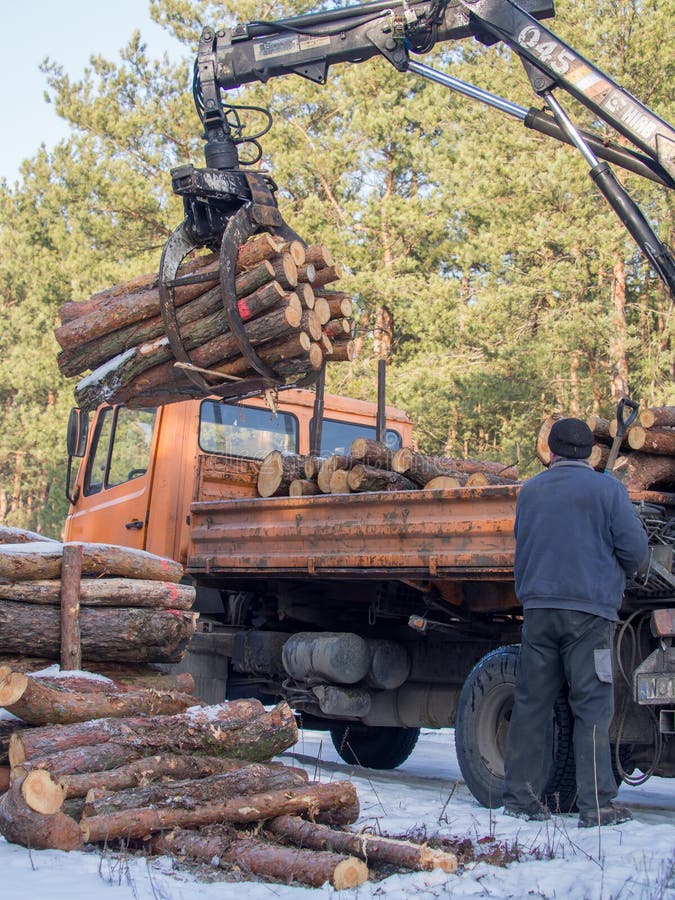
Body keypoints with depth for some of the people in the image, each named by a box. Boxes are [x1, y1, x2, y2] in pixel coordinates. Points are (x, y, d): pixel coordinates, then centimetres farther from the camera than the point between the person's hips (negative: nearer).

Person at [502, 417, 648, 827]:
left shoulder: (529, 491, 12)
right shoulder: (607, 489, -2)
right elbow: (634, 546, -5)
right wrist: (621, 576, 14)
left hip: (537, 607, 4)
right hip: (589, 609, -4)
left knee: (532, 702, 8)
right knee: (592, 706, -1)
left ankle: (522, 796, 13)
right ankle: (597, 804, -2)